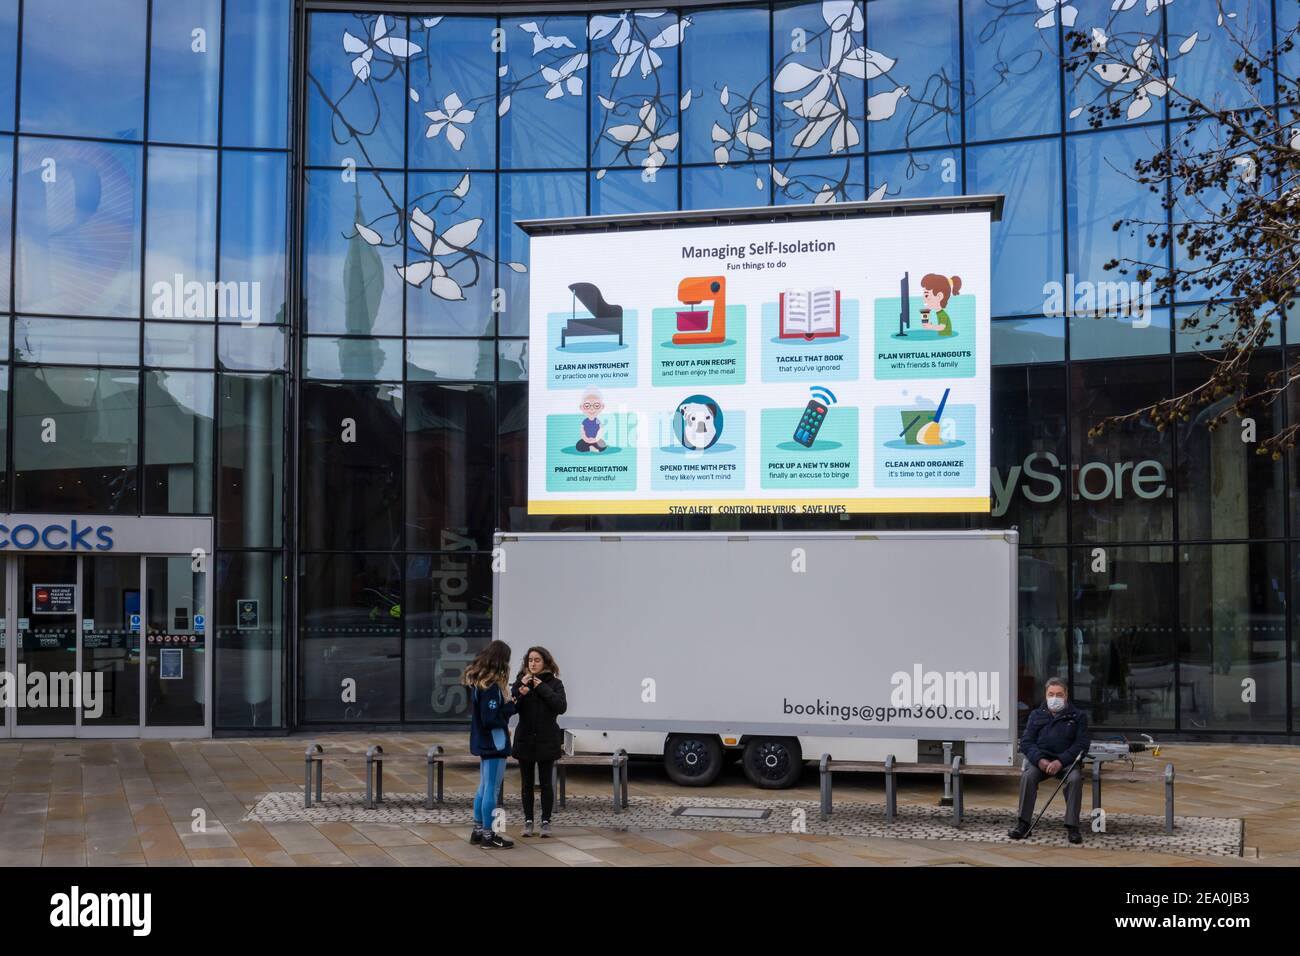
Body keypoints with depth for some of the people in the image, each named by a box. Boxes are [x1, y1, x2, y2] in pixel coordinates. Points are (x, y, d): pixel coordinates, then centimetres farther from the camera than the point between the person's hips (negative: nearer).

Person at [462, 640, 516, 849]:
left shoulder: (478, 681, 8)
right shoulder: (492, 686, -21)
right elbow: (491, 719, -24)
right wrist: (510, 706, -10)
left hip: (483, 742, 10)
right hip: (494, 743, -10)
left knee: (484, 787, 17)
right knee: (491, 789, -1)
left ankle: (478, 830, 25)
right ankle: (488, 834, 6)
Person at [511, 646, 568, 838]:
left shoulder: (554, 683, -2)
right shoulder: (520, 682, 3)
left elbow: (561, 707, -15)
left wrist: (542, 688, -16)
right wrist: (520, 691, -21)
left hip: (547, 741, -2)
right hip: (525, 740, 2)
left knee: (546, 783, 5)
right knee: (526, 783, 9)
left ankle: (546, 821, 13)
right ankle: (528, 821, 18)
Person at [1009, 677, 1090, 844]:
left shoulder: (1078, 716, 9)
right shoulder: (1036, 715, 15)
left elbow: (1082, 744, -2)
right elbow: (1026, 742, 7)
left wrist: (1060, 762, -17)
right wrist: (1040, 760, -14)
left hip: (1067, 761, -1)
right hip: (1041, 760, 1)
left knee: (1075, 778, -33)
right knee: (1028, 776, -29)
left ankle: (1072, 827, -28)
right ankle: (1023, 824, -26)